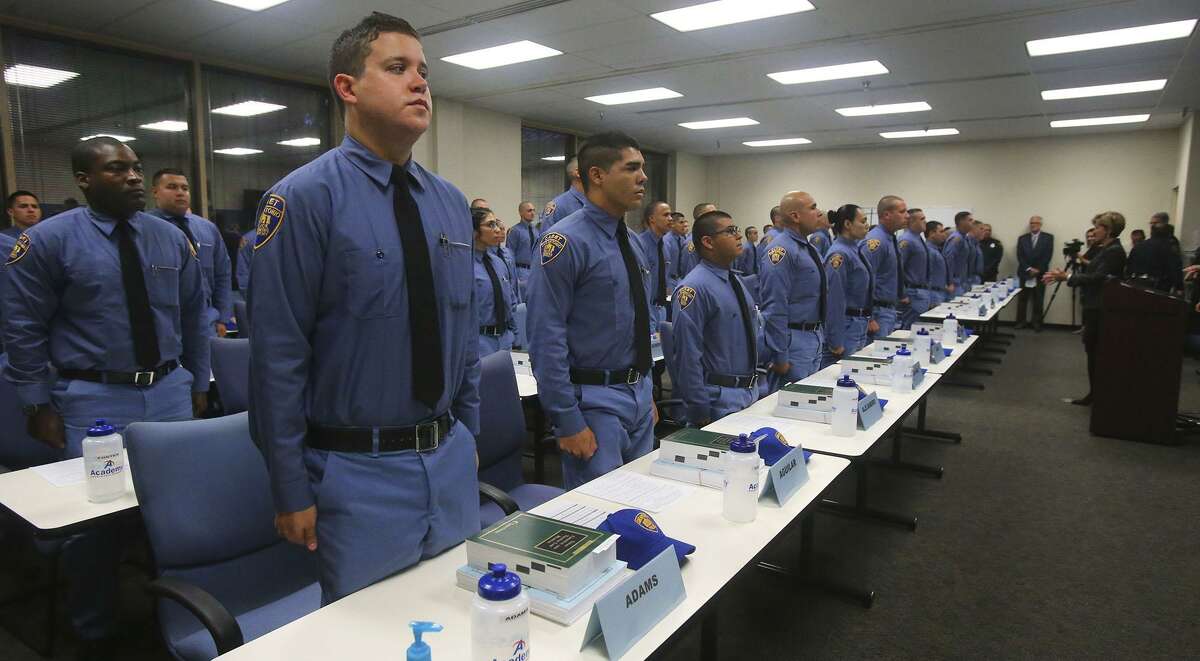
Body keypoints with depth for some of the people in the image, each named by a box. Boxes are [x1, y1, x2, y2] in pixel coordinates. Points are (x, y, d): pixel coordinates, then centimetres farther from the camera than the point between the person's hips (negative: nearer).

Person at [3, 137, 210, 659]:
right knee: (94, 518, 6)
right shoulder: (48, 240, -5)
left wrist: (198, 384, 11)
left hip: (170, 391, 3)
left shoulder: (171, 238, 6)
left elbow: (194, 318, 11)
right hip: (93, 398, -3)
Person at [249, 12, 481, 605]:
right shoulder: (304, 198, -13)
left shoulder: (451, 202, 6)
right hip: (359, 473, -5)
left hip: (452, 462, 6)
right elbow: (276, 354, -13)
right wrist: (292, 492, -9)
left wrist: (468, 435, 13)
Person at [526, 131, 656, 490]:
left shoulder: (632, 242, 10)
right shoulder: (567, 241, -16)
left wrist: (646, 393, 18)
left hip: (639, 396, 8)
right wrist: (567, 421, -19)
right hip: (594, 401, -8)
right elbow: (547, 337, -19)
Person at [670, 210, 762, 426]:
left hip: (750, 392, 9)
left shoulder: (738, 281, 12)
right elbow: (687, 356, -22)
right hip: (718, 400, -9)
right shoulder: (695, 289, -19)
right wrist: (699, 412, -20)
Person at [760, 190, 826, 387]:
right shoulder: (782, 250, -18)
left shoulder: (810, 249, 13)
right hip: (793, 341, -9)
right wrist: (780, 356, -22)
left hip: (814, 339, 9)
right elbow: (774, 308, -22)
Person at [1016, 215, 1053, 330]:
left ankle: (1036, 322, 8)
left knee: (1038, 300, 2)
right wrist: (1029, 269, -10)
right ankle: (1021, 321, 8)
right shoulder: (1022, 238, 8)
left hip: (1040, 273, -1)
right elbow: (1020, 256, 1)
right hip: (1025, 273, 1)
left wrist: (1038, 270, -11)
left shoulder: (1048, 237, 5)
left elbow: (1048, 255, -3)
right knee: (1022, 299, 2)